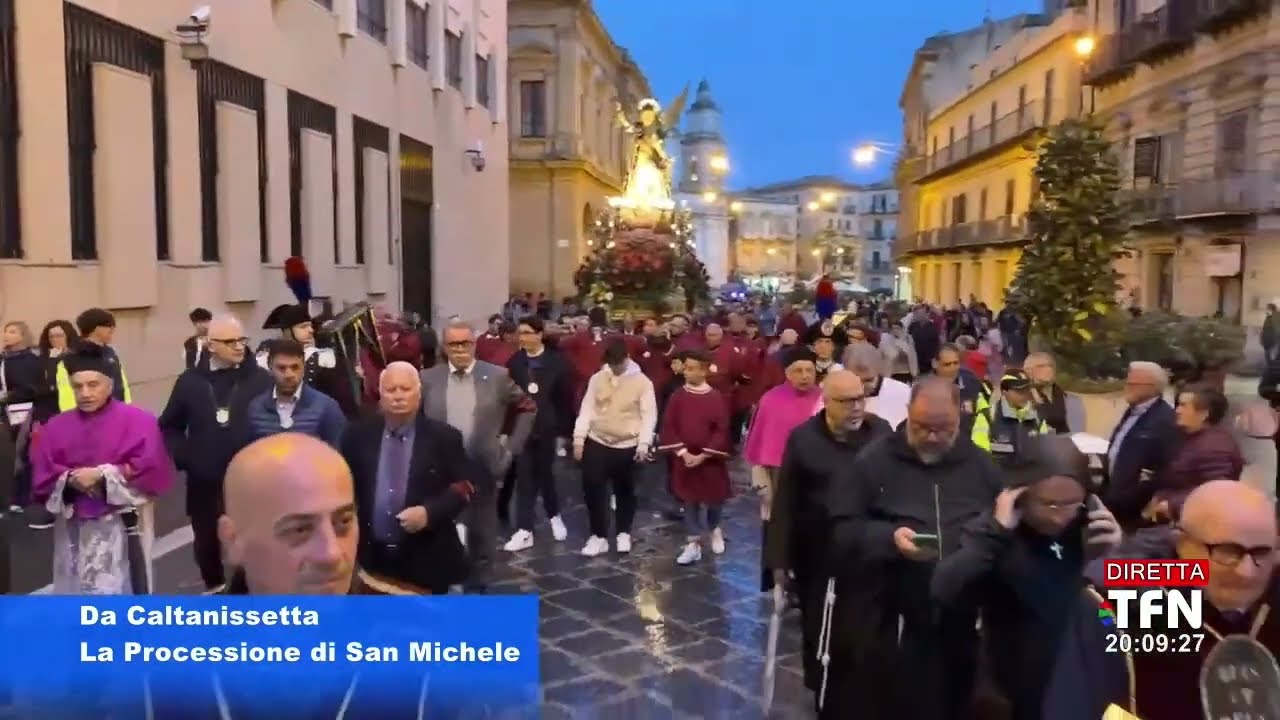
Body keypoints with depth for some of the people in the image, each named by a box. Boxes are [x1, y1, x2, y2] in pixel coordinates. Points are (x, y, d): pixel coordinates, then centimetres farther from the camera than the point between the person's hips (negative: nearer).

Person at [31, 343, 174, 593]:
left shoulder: (137, 420, -4)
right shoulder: (57, 426, 9)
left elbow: (150, 471, -11)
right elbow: (42, 480, 7)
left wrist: (102, 475, -15)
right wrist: (69, 480, -13)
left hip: (122, 526, -4)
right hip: (74, 529, 4)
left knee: (119, 590, -2)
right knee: (77, 590, 9)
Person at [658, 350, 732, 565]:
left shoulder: (716, 398, -9)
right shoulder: (677, 396, -4)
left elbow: (722, 431, -10)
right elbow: (668, 427, -4)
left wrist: (704, 455, -15)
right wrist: (683, 452, -13)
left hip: (711, 459, -1)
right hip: (684, 458, 1)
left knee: (713, 498, 12)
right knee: (689, 501, 7)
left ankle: (714, 530, 40)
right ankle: (694, 544, 15)